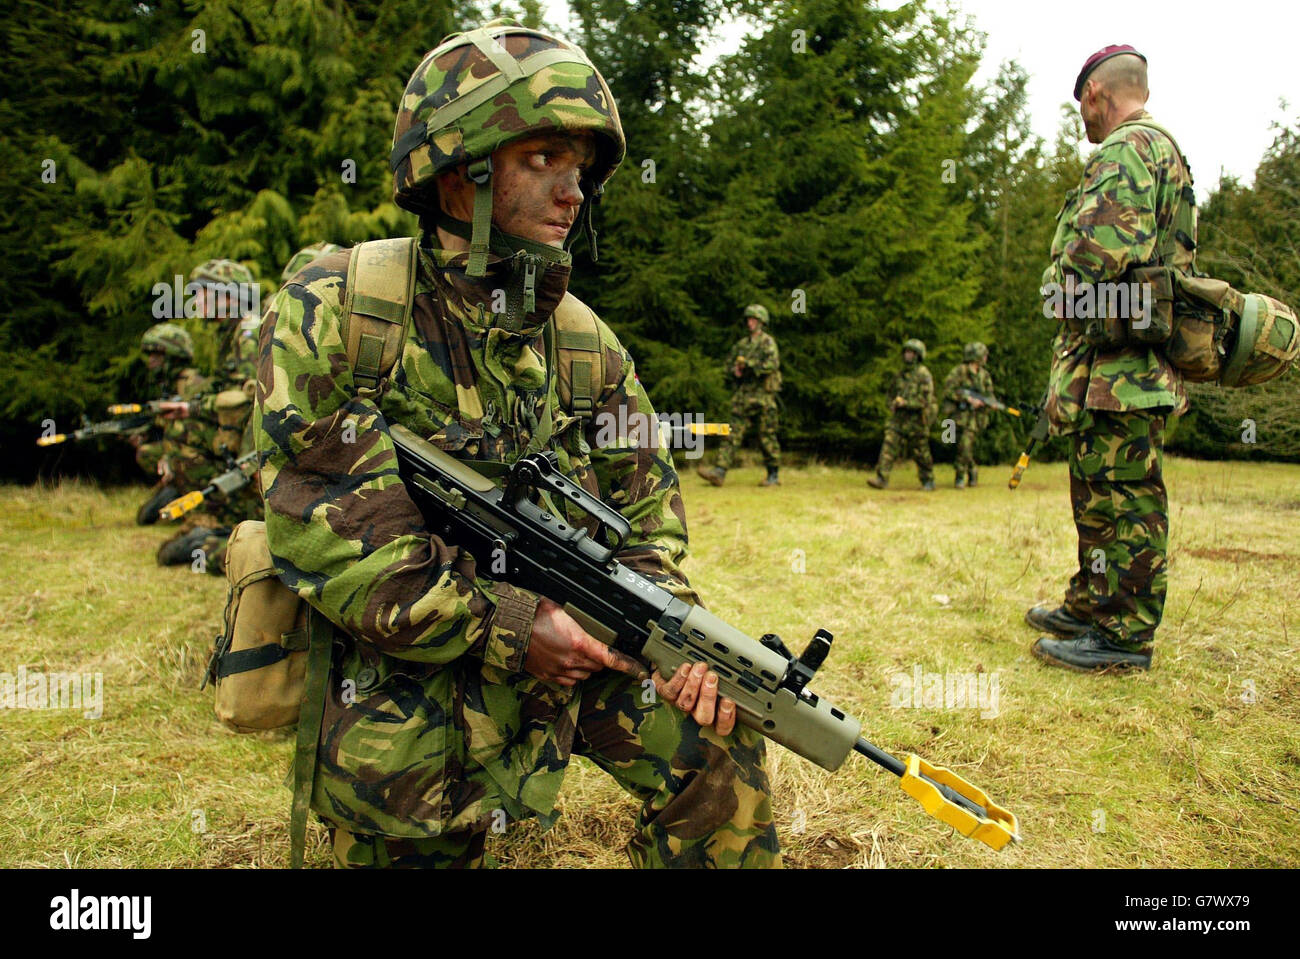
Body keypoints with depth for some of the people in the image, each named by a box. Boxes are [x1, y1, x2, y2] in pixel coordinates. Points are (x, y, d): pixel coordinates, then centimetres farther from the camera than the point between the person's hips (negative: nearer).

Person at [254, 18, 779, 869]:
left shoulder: (586, 343, -1)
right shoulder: (333, 312, -16)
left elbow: (646, 514, 5)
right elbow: (323, 537, -21)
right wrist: (509, 629, -25)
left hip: (554, 646, 4)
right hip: (399, 685, -3)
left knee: (718, 743, -2)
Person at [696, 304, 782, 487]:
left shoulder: (767, 342, -3)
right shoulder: (741, 344, 17)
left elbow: (772, 364, -18)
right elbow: (729, 363, 22)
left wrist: (749, 366, -14)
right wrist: (735, 370, 0)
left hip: (762, 396, -6)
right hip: (742, 396, 6)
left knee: (767, 436, 0)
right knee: (733, 434, -2)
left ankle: (774, 476, 11)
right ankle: (719, 472, -8)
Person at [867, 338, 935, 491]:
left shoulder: (923, 375, -8)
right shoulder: (901, 374, 14)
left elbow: (926, 399, -14)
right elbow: (893, 393, 27)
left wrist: (905, 403, -17)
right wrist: (892, 404, 6)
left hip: (916, 419, -6)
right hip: (899, 417, 6)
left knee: (921, 453, 4)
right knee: (889, 446, -8)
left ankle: (928, 482, 19)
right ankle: (881, 478, -12)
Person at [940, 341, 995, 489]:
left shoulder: (984, 375, 13)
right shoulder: (959, 371, -3)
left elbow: (989, 394, 14)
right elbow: (949, 389, -12)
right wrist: (968, 399, -17)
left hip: (974, 416, 2)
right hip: (958, 414, -2)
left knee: (966, 444, -12)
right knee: (963, 446, -3)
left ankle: (960, 476, -4)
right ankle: (972, 470, 19)